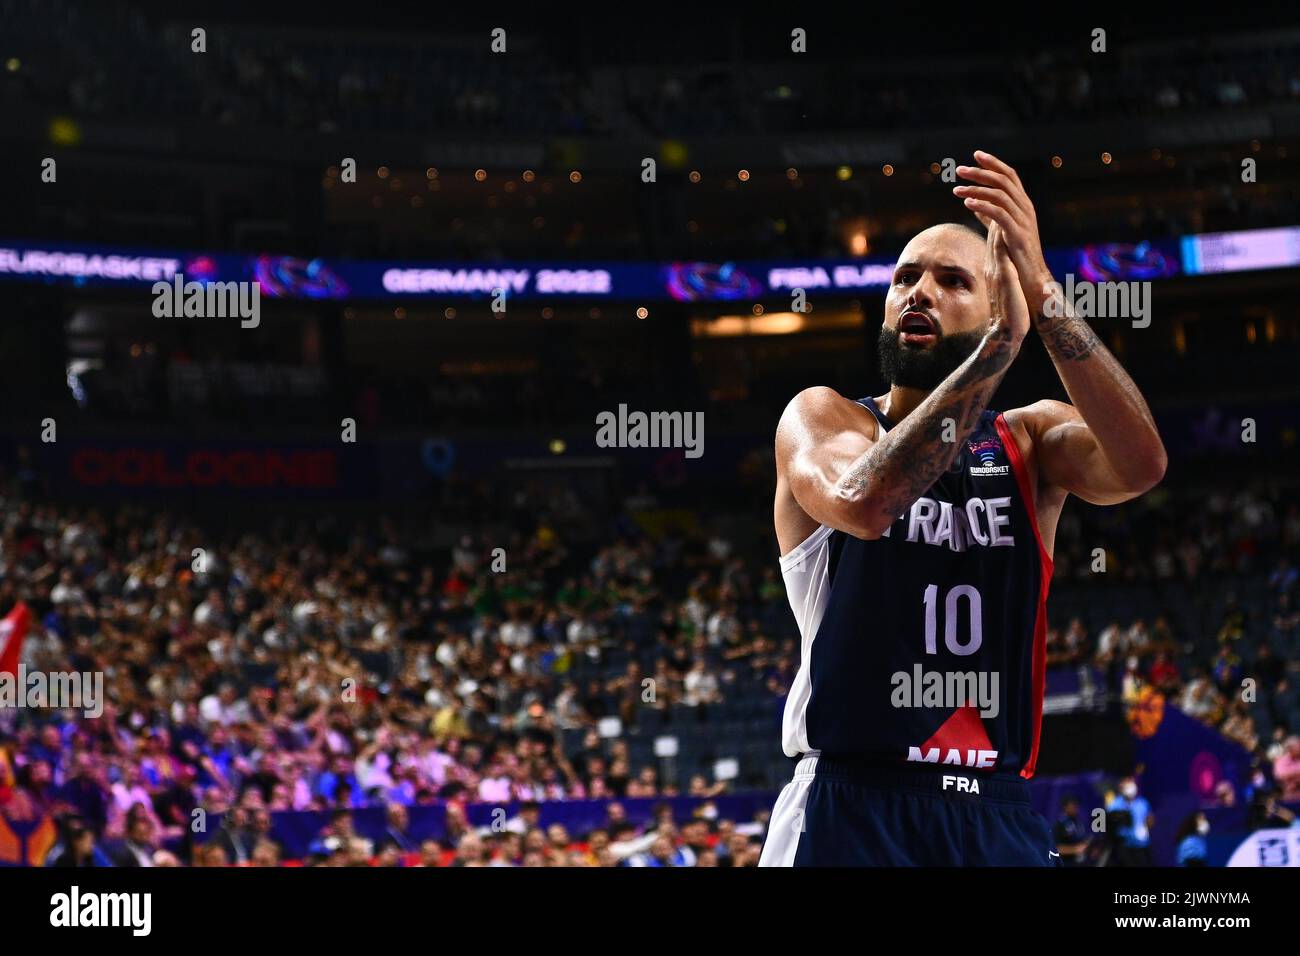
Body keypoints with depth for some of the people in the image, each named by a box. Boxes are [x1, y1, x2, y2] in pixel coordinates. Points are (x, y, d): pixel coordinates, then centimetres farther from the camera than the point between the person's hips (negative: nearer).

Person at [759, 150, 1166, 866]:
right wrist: (1003, 339, -23)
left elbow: (1140, 466, -14)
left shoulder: (1032, 440, 9)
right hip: (851, 804, -3)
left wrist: (1040, 294, -22)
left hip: (996, 815, 3)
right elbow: (864, 503, -21)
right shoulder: (821, 417, 3)